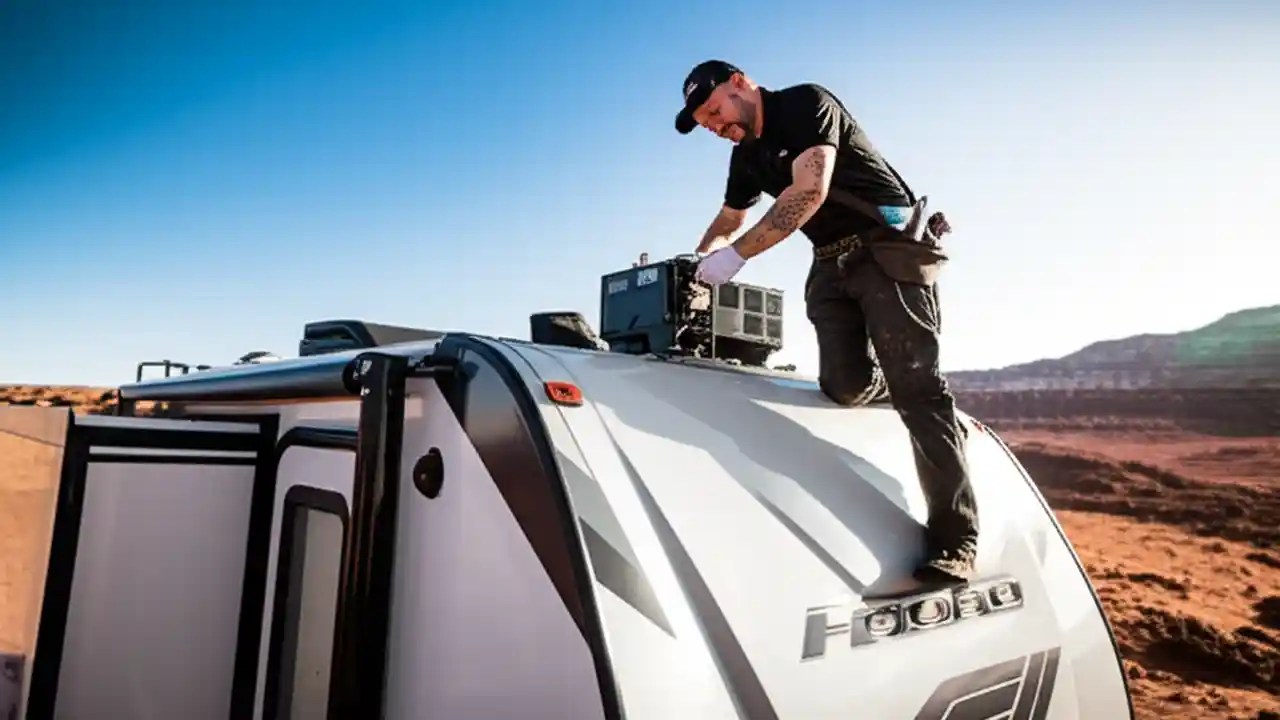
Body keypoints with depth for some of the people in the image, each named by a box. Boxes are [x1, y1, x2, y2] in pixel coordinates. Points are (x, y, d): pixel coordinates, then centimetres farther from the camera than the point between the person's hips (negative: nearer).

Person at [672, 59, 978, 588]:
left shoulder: (807, 103, -9)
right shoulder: (746, 154, 14)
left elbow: (810, 192, -24)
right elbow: (728, 219, 29)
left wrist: (735, 256, -28)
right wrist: (699, 263, 11)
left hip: (889, 249, -6)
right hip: (831, 266, 7)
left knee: (916, 387, -12)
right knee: (844, 386, -12)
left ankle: (953, 537, -11)